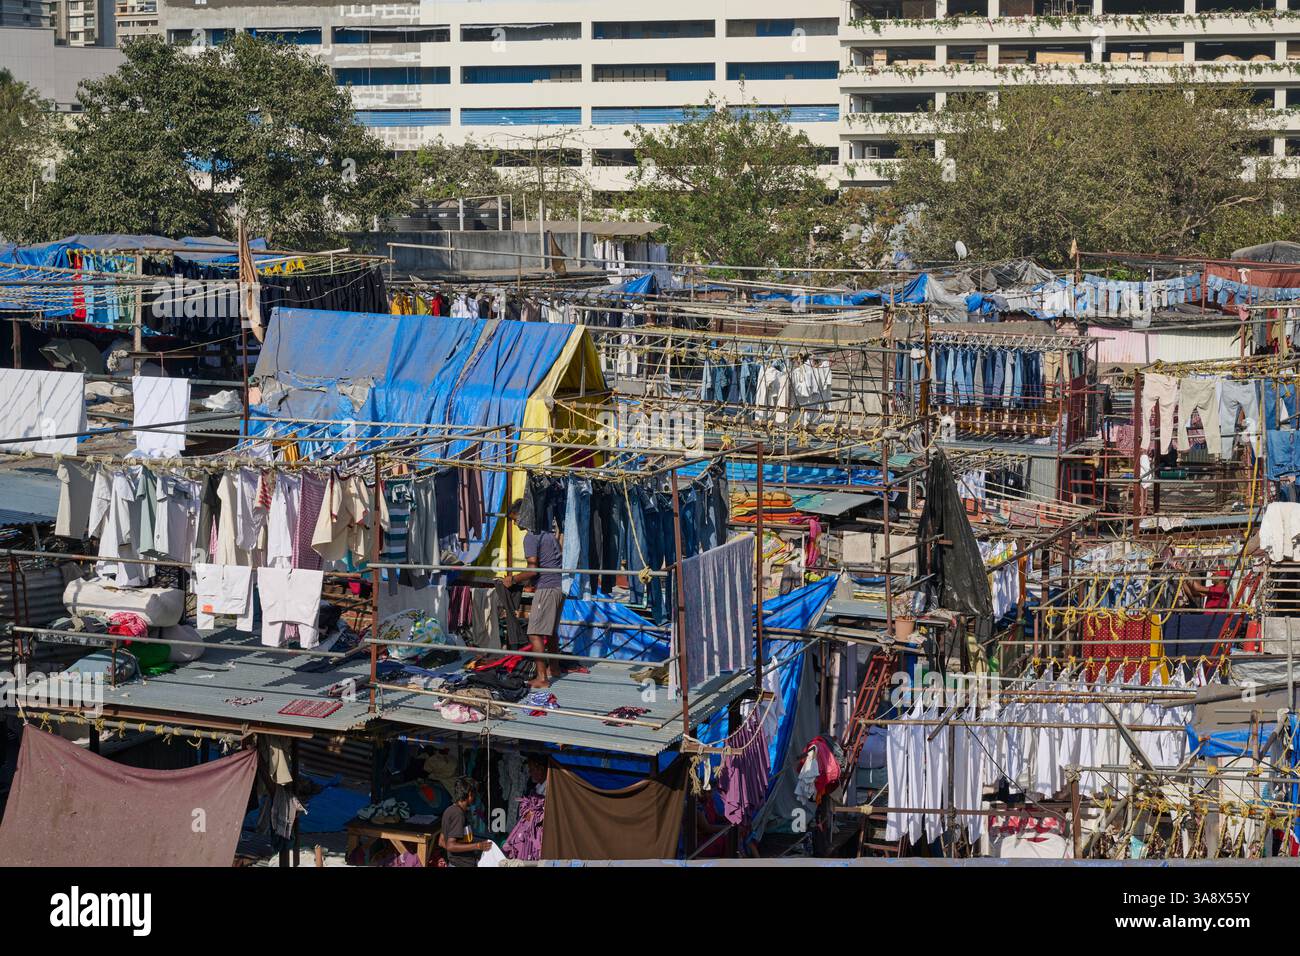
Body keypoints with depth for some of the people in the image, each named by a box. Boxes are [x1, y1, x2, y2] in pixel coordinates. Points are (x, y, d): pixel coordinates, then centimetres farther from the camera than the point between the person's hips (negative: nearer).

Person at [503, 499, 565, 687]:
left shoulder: (531, 537, -13)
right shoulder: (548, 532, 16)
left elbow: (533, 570, -18)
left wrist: (514, 579, -4)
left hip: (546, 589, -10)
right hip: (559, 586, 10)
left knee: (535, 634, -10)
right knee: (551, 630, 23)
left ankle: (542, 678, -16)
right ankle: (553, 668, 36)